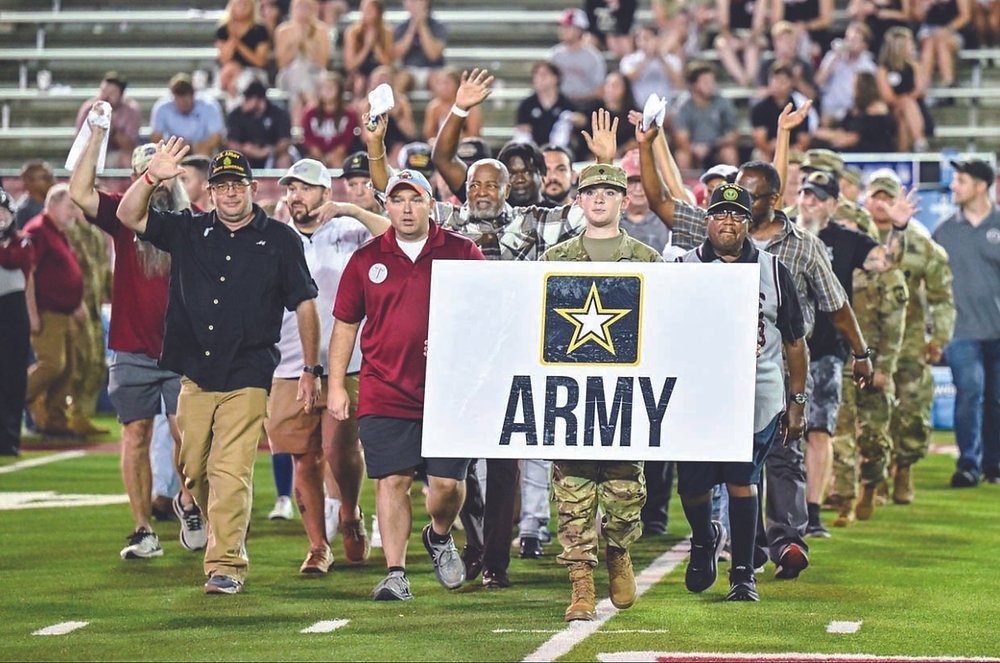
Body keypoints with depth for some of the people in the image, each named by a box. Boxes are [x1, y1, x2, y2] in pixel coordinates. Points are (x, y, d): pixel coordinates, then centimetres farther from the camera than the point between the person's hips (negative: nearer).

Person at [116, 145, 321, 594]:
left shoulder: (280, 240, 5)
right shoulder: (187, 231, 11)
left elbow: (304, 304, 7)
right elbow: (129, 216, 4)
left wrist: (310, 370, 3)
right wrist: (152, 178, -14)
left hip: (247, 377, -4)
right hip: (195, 375, 4)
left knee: (230, 472, -12)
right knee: (193, 469, 7)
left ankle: (226, 565, -11)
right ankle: (226, 536, 28)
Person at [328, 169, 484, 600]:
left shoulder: (462, 253, 5)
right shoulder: (366, 260, 8)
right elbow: (345, 325, 13)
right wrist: (336, 384, 8)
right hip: (384, 393, 1)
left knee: (448, 482, -2)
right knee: (391, 481, -3)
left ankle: (439, 537, 30)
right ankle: (395, 573, 1)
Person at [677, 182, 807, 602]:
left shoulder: (772, 271, 6)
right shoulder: (684, 269, 6)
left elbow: (795, 342, 10)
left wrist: (797, 402, 7)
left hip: (758, 398, -1)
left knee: (742, 482, -3)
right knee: (692, 485, 1)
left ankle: (743, 573, 9)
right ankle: (704, 541, 33)